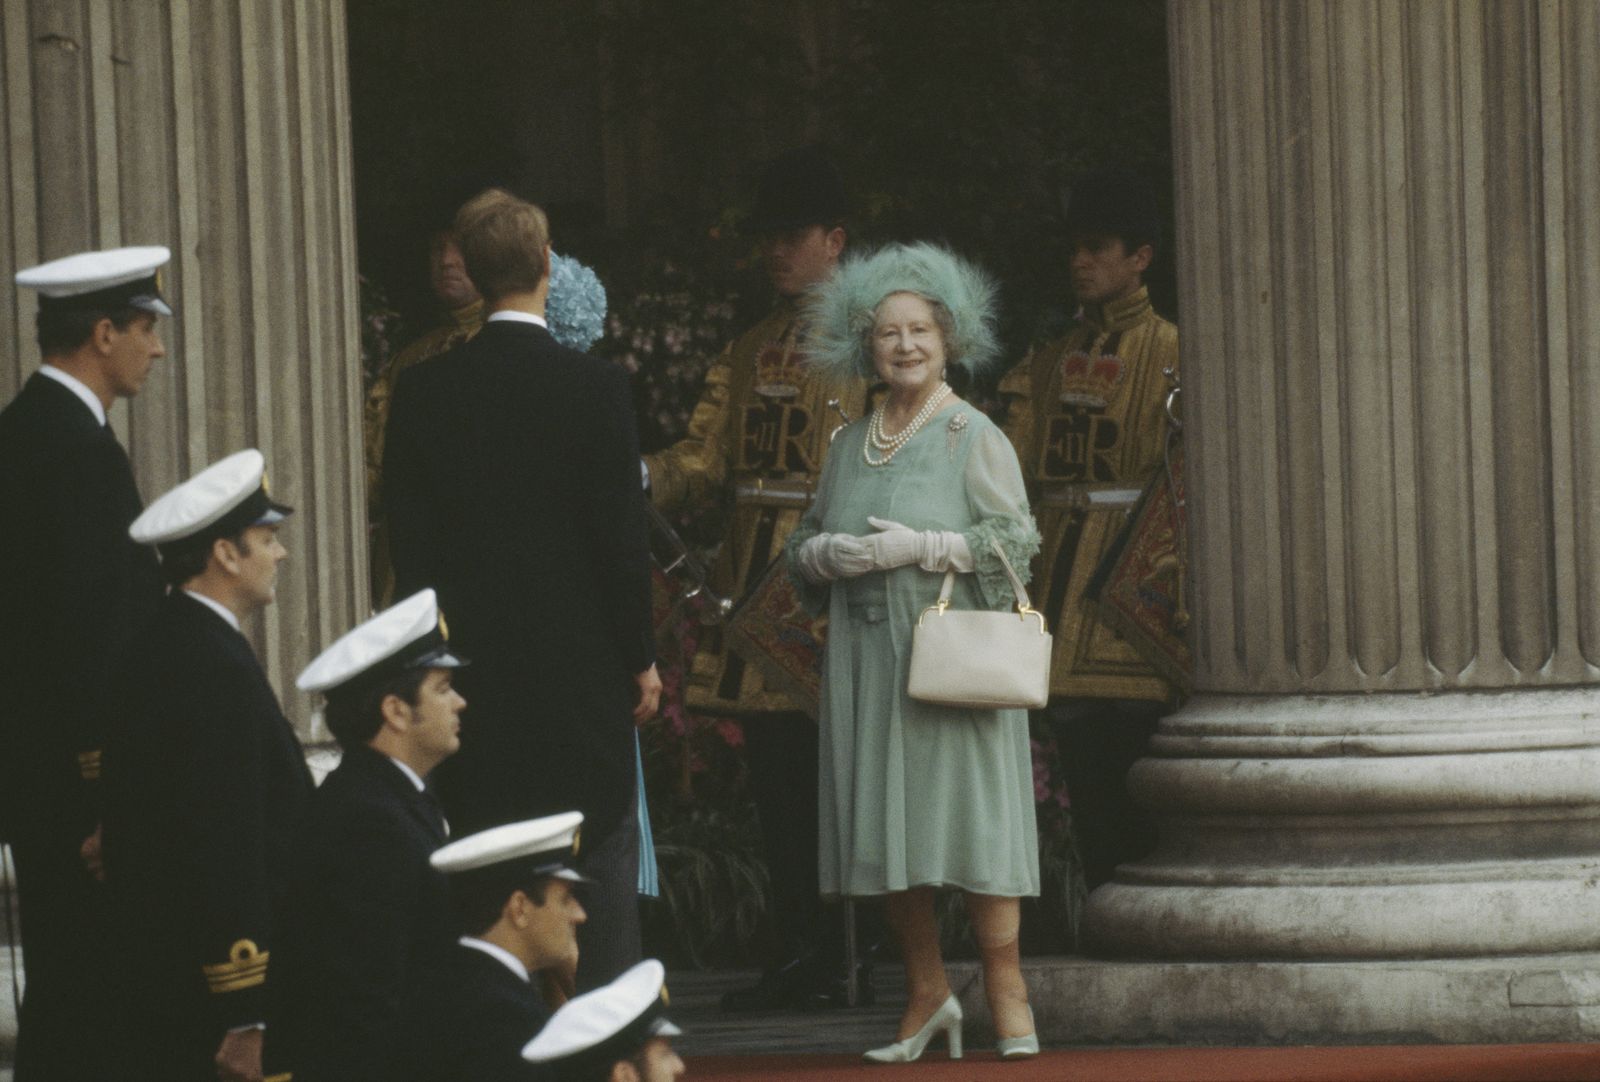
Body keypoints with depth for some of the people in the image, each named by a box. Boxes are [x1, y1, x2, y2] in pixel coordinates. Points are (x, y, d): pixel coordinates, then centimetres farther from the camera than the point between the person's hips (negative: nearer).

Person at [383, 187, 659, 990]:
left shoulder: (421, 393, -1)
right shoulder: (595, 388, -9)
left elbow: (409, 545, 2)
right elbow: (622, 539, -8)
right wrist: (641, 659, 3)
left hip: (470, 677, 3)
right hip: (581, 675, -2)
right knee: (600, 867, 4)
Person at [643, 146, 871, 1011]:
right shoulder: (748, 355, 19)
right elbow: (703, 460, 9)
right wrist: (636, 480, -12)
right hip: (755, 589, 6)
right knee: (776, 784, 6)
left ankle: (842, 962, -1)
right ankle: (795, 960, 10)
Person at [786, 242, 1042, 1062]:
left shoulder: (973, 436, 0)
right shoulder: (851, 445, 15)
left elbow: (1015, 537, -8)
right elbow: (802, 546, 18)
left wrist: (921, 547, -17)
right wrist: (829, 554, -5)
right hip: (866, 660, 5)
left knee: (968, 810, -9)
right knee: (886, 826, 3)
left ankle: (1006, 994, -6)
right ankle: (926, 994, 12)